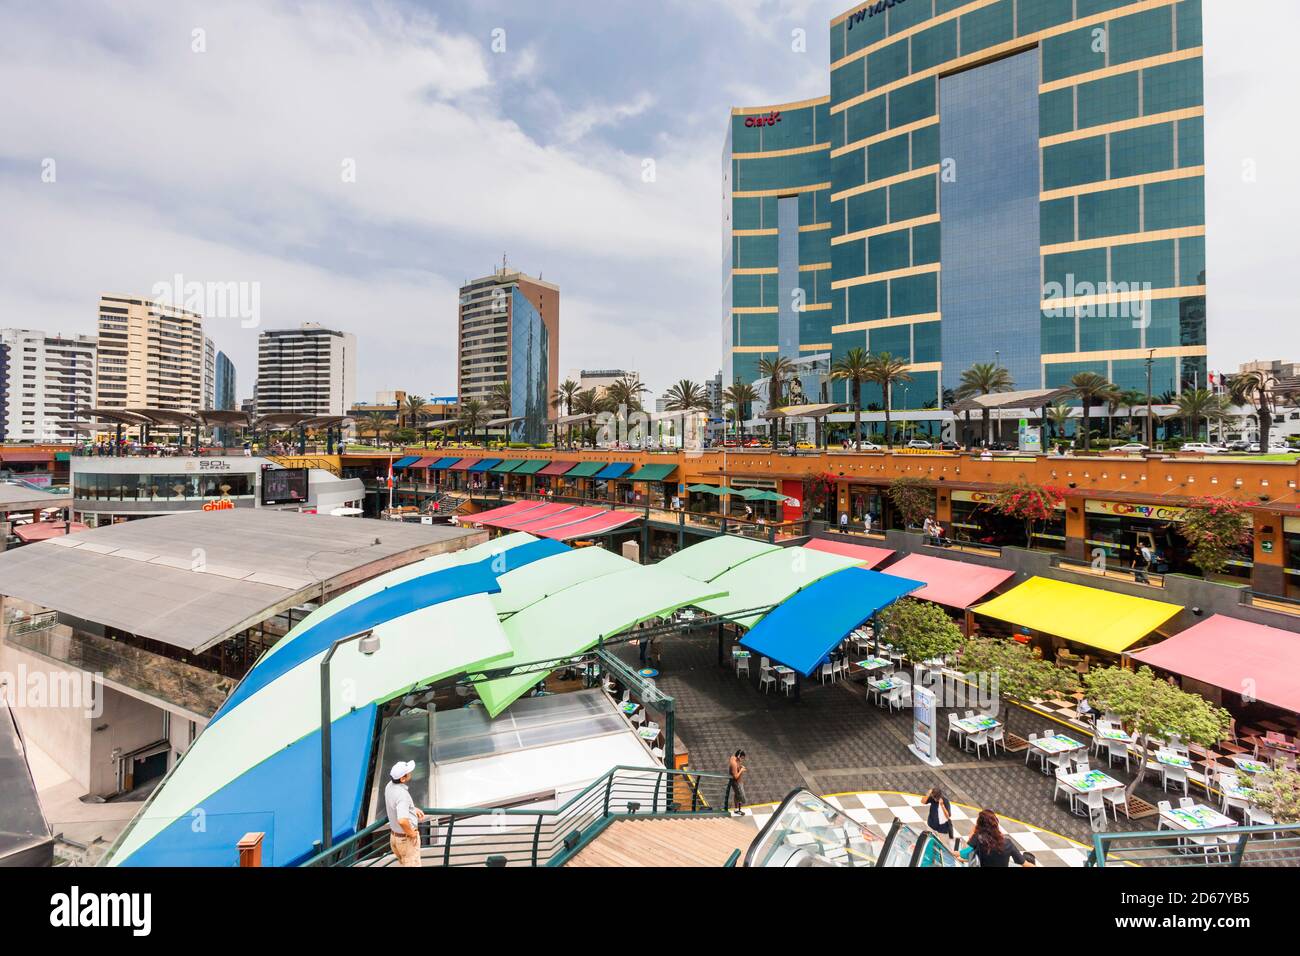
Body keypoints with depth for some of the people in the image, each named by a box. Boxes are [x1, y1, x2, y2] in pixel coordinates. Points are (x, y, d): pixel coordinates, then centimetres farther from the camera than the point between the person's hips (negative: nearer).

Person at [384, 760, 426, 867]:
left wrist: (414, 808, 8)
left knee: (404, 864, 27)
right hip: (407, 838, -8)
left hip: (394, 835, 8)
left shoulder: (390, 786, -7)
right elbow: (402, 820, -45)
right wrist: (411, 833, -26)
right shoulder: (402, 794, -34)